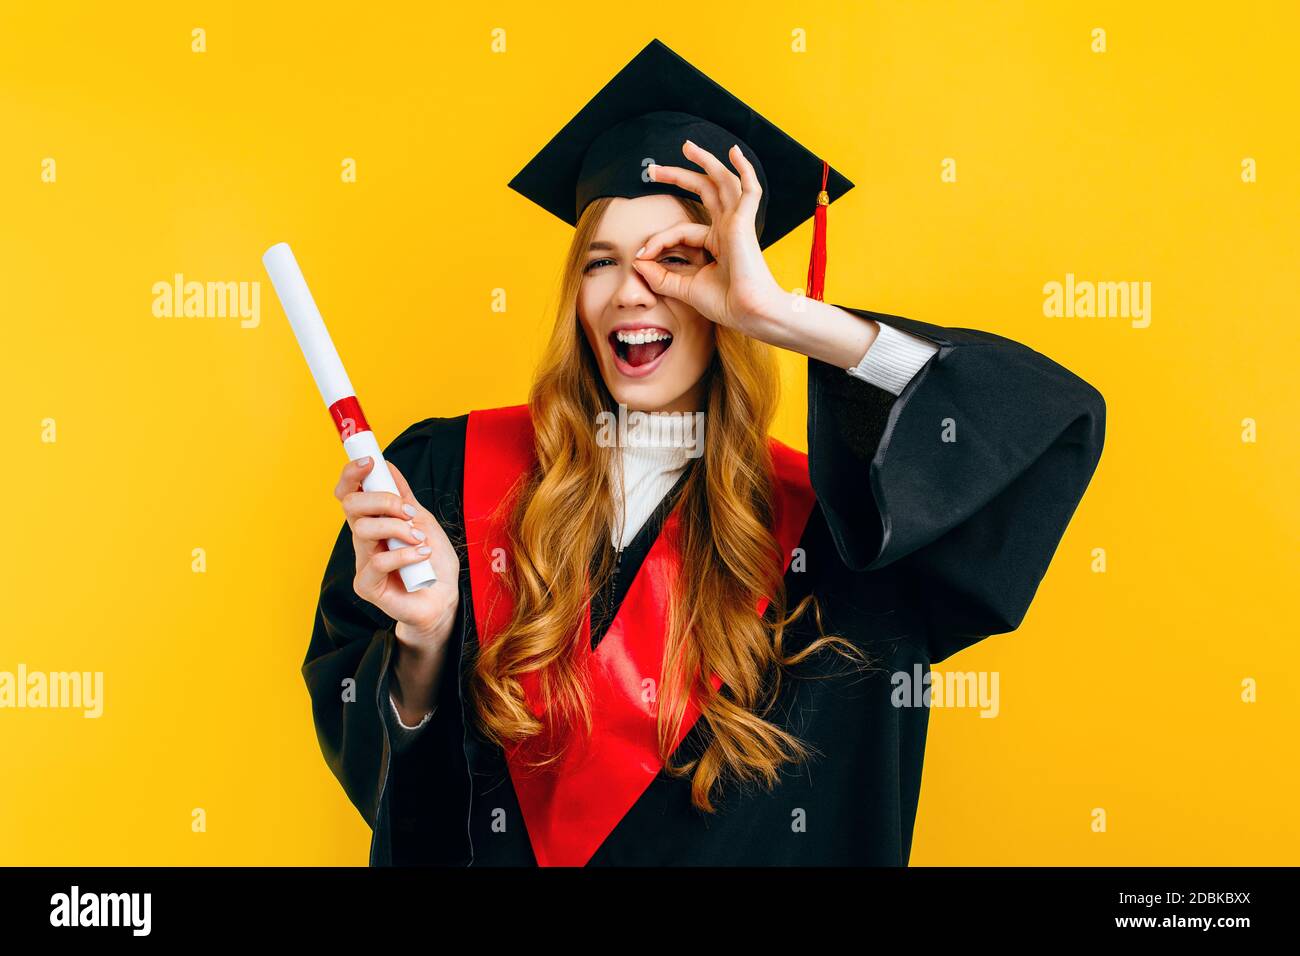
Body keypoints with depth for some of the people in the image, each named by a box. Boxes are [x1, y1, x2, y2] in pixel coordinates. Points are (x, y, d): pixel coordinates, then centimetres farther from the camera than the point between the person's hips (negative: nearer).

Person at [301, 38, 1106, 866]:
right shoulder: (449, 476, -11)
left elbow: (1052, 422, -21)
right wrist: (424, 638, -30)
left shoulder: (819, 519, -12)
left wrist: (782, 314, -27)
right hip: (488, 850, 1)